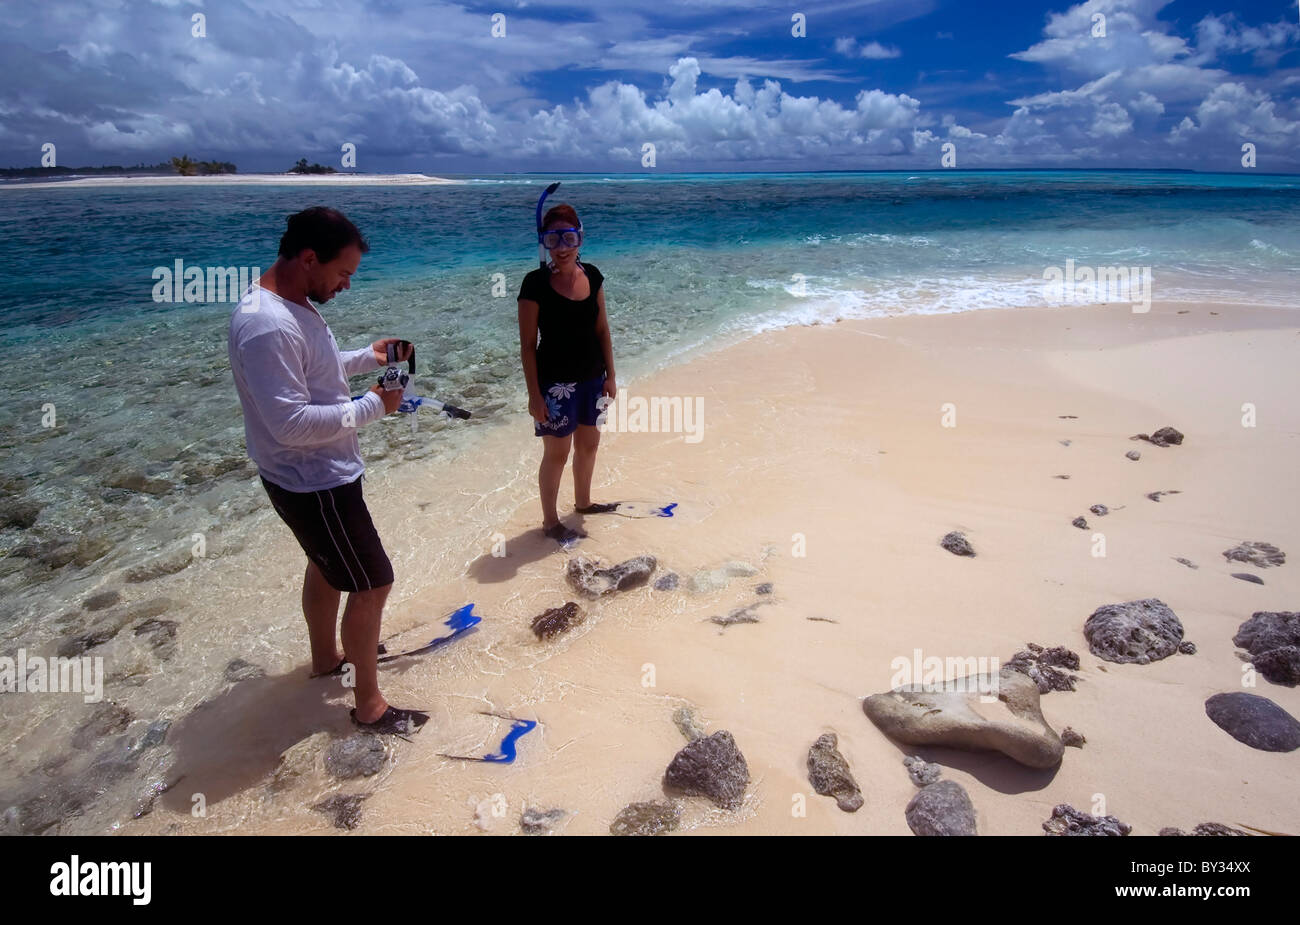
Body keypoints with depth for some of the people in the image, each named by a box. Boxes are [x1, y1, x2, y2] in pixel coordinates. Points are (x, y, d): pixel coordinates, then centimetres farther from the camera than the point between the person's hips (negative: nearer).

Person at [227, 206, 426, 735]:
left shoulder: (293, 304, 3)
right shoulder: (266, 326, -29)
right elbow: (291, 424, -32)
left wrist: (367, 357, 6)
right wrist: (372, 406, -23)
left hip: (323, 473, 11)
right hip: (313, 485, -11)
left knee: (328, 564, 27)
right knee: (372, 582, -2)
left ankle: (326, 657, 50)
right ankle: (369, 705, 14)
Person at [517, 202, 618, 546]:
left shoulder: (592, 276, 1)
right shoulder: (536, 283, -15)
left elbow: (602, 330, 8)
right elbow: (527, 344, -14)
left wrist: (610, 375, 7)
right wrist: (534, 395, -16)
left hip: (592, 378, 6)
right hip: (556, 383, -6)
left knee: (588, 443, 20)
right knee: (556, 453, 5)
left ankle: (583, 502, 43)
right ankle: (550, 522, 22)